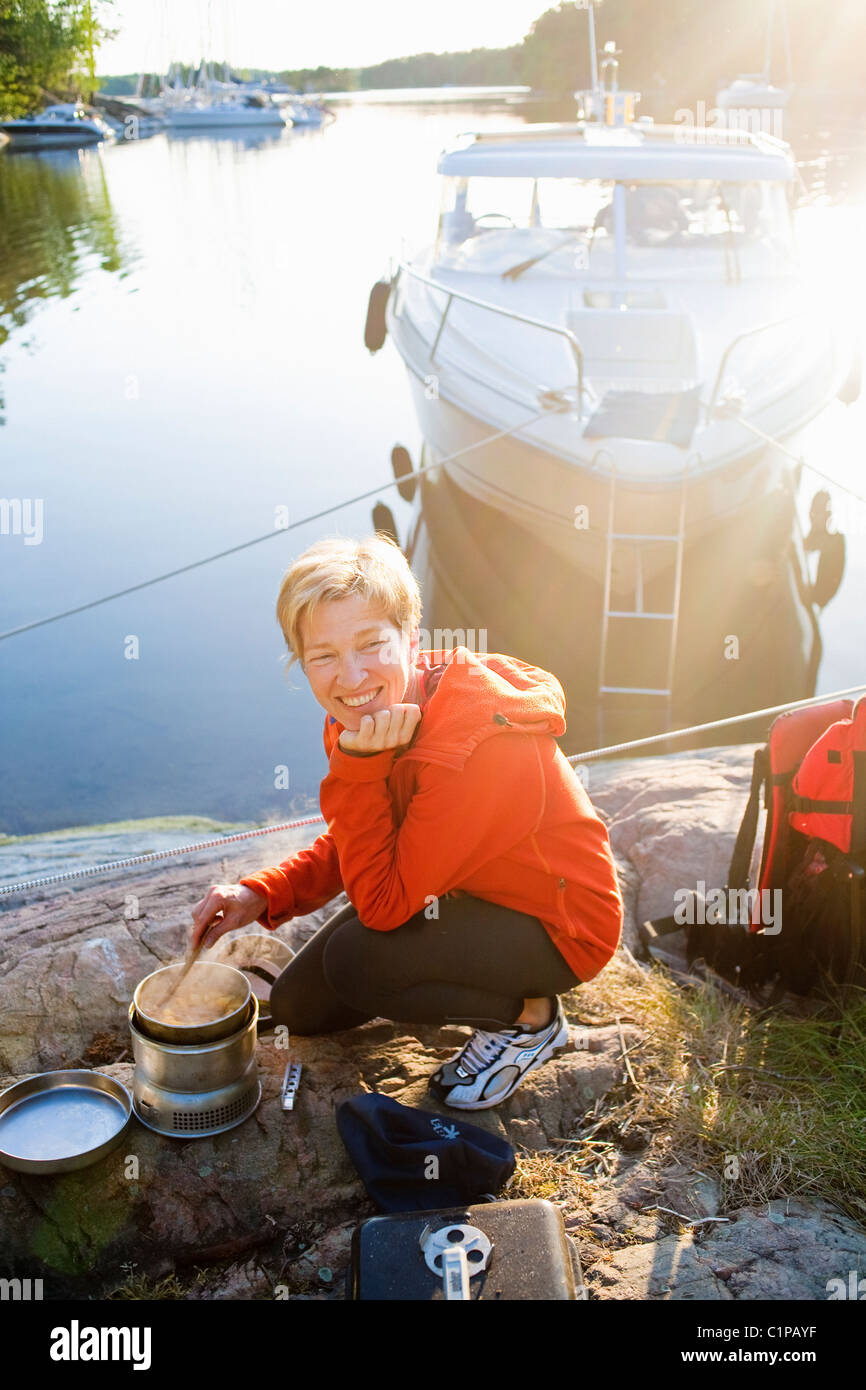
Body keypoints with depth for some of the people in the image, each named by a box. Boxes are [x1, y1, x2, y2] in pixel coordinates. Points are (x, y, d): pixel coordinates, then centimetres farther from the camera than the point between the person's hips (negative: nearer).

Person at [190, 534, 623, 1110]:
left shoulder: (482, 743, -35)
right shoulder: (365, 722, -10)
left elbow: (381, 903, -29)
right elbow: (351, 847, 5)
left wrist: (360, 764, -34)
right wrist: (262, 896, -11)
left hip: (558, 928, -8)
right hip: (471, 892, 8)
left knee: (357, 961, -26)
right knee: (300, 1006, 9)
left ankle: (531, 1016, -1)